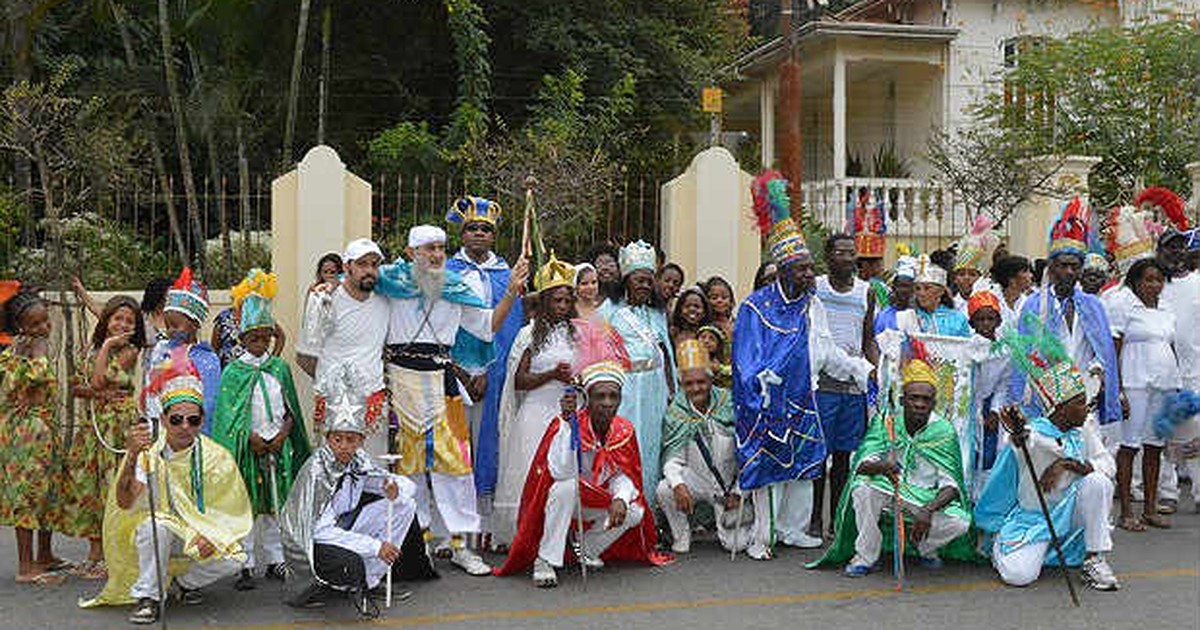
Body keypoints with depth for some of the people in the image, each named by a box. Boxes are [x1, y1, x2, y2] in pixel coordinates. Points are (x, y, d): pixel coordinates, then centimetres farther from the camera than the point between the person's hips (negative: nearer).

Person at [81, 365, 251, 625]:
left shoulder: (216, 457, -9)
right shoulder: (148, 452, -16)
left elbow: (234, 513, -1)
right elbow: (124, 503, -30)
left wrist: (214, 536, -22)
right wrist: (132, 457, -45)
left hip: (200, 536, 3)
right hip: (155, 536, -2)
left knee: (230, 561, -24)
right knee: (156, 524, -35)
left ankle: (186, 583, 9)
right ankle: (148, 597, -16)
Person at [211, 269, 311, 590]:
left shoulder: (280, 368, 9)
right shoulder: (234, 371, -1)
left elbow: (291, 409, 10)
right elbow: (229, 413, -6)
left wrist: (282, 434, -6)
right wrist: (251, 438, -14)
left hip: (278, 445, 3)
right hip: (247, 446, -3)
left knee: (275, 503, 8)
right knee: (244, 506, -2)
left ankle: (273, 558, 16)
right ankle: (245, 564, 2)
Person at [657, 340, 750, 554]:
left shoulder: (729, 404, -9)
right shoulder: (676, 413, -8)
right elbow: (673, 459, -10)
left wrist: (737, 492, -8)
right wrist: (678, 485, -32)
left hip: (731, 483, 0)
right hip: (696, 479, 0)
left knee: (735, 544, -9)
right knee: (664, 490, -30)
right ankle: (681, 536, -3)